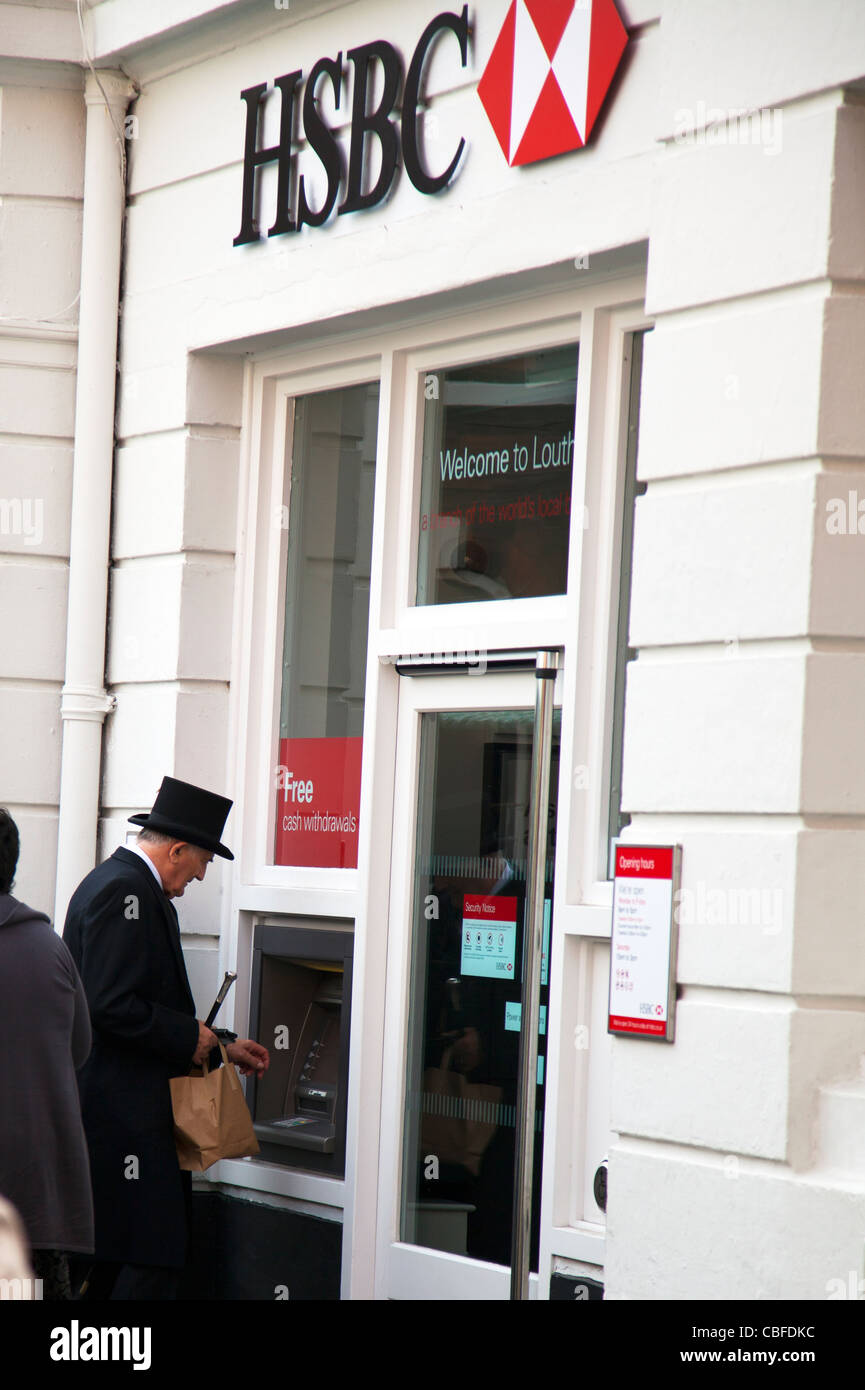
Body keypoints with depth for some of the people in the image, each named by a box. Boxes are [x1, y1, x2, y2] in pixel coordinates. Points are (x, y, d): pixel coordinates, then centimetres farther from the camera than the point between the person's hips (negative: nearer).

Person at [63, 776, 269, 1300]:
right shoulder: (125, 891, -13)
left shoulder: (120, 883, 20)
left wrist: (220, 1048, 26)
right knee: (154, 1256, -13)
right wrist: (189, 1037, -11)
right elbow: (111, 1005, -22)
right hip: (124, 1113, -11)